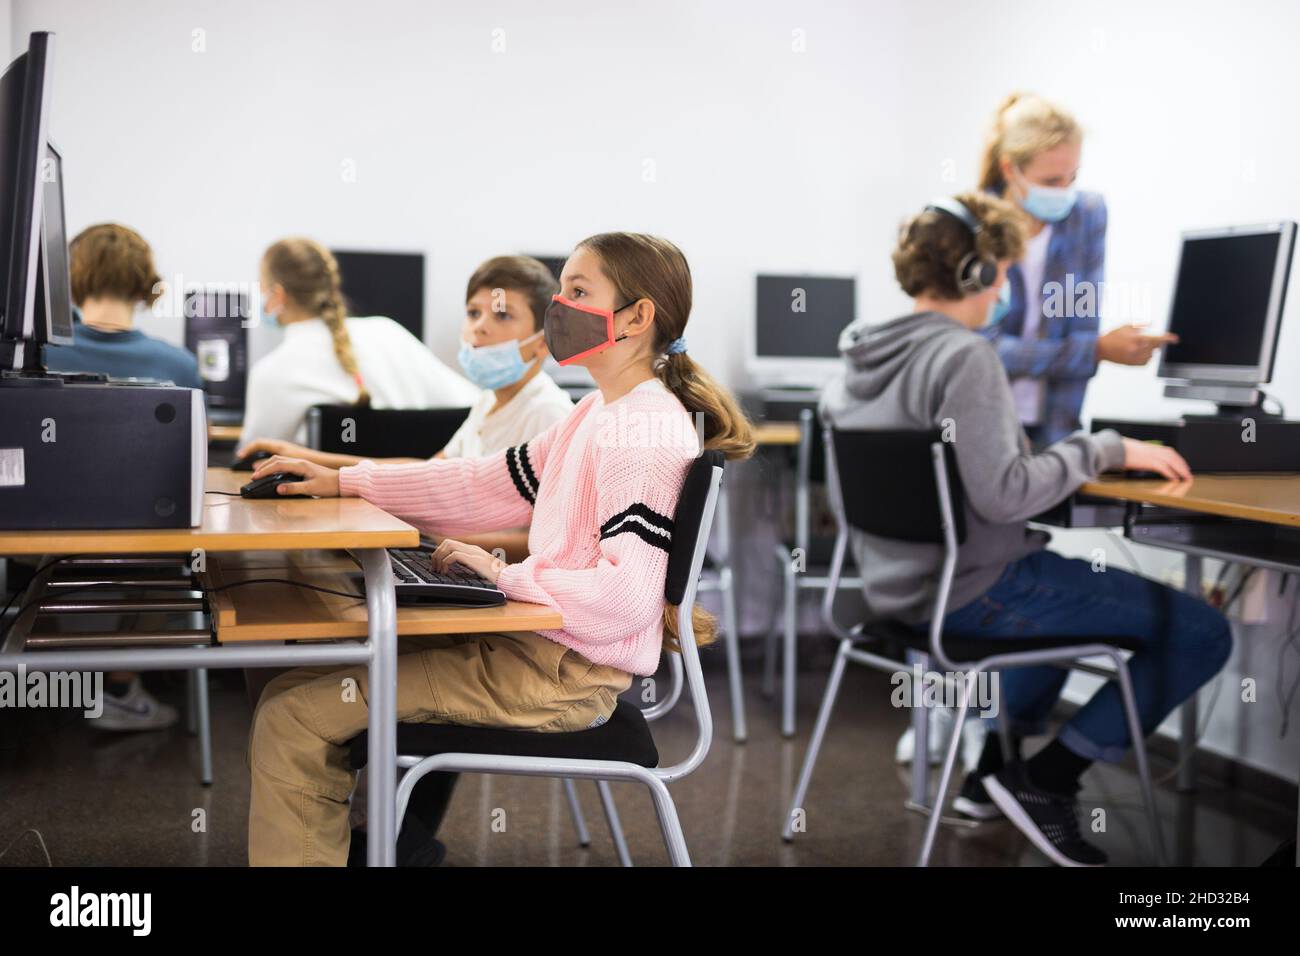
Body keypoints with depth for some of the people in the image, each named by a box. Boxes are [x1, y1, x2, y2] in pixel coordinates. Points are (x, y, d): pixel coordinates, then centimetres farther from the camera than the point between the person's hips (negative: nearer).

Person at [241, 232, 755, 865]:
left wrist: (505, 575, -16)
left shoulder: (650, 434, -20)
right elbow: (486, 484, 15)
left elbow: (625, 597, -27)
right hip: (534, 640, 10)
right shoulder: (599, 411, 12)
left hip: (565, 676, -10)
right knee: (293, 686, 13)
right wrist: (344, 482, 12)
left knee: (292, 720, -13)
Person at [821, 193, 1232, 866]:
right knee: (1203, 633, -3)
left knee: (1073, 589, 37)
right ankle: (1044, 782, 0)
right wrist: (1102, 449, -16)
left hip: (896, 587, 9)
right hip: (972, 595, -9)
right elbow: (1002, 496, -27)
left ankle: (995, 766, 27)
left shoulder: (860, 354, 6)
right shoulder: (962, 356, -20)